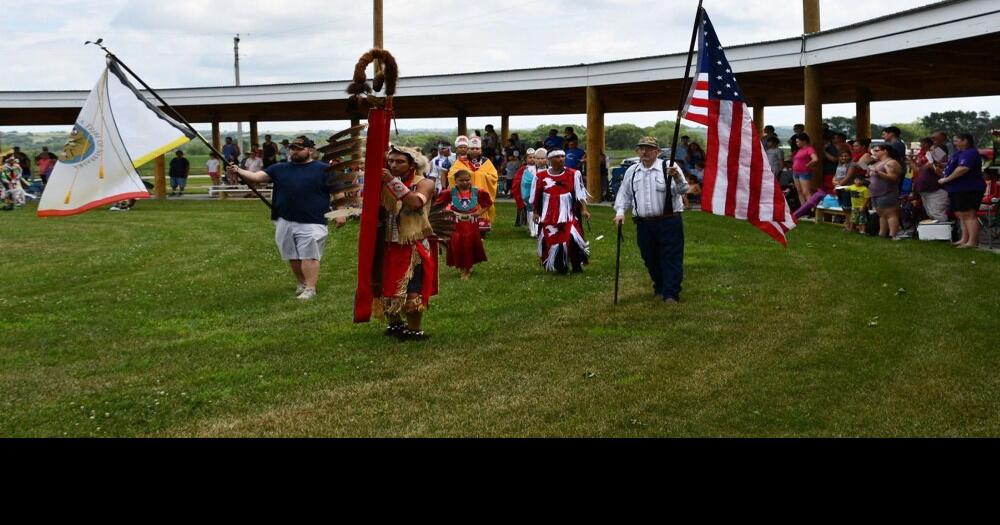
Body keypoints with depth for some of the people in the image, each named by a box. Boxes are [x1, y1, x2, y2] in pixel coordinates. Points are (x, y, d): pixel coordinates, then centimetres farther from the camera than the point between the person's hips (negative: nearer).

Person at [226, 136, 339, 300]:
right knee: (293, 257, 12)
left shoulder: (323, 169, 1)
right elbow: (257, 176, 3)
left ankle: (310, 288, -8)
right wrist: (238, 171, -14)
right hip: (285, 223, 5)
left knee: (309, 256, -9)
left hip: (311, 223, -5)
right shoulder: (280, 168, 12)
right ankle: (302, 284, 27)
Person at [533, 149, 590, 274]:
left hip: (568, 215, -2)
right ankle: (559, 267, 16)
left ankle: (577, 265, 4)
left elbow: (580, 193, -1)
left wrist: (584, 209, -10)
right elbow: (536, 197, 13)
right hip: (548, 216, 2)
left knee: (571, 239, -13)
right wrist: (536, 212, 12)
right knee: (551, 240, 1)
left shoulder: (574, 174, 1)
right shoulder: (541, 176, 5)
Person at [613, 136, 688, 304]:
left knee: (671, 258, -5)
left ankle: (671, 294, -2)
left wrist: (677, 177, -33)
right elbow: (624, 194, 20)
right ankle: (659, 289, 28)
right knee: (651, 260, 12)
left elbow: (683, 190, -13)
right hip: (644, 224, 5)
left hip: (668, 222, -5)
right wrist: (620, 212, 5)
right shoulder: (631, 171, 12)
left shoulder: (668, 167, -4)